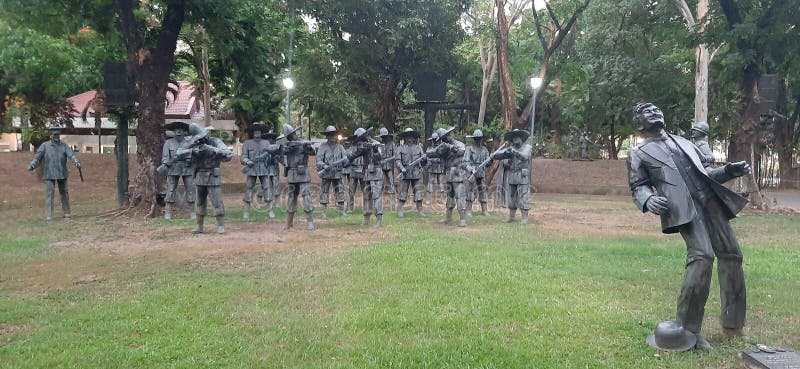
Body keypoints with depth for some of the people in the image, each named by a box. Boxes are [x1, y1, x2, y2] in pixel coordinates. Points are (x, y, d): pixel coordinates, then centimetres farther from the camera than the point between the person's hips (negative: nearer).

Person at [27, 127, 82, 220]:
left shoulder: (64, 146, 2)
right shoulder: (44, 146, 0)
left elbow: (71, 155, -12)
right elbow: (37, 157, -7)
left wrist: (76, 162, -32)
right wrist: (32, 165, -25)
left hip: (62, 174, 2)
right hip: (49, 175, -2)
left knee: (64, 193, 11)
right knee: (49, 193, -5)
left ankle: (67, 212, 24)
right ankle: (48, 215, -2)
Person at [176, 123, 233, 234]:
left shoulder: (215, 142, -8)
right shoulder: (194, 143, 5)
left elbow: (228, 154, -20)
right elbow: (179, 152, -2)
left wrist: (211, 148, -29)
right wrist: (192, 151, -19)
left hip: (213, 177, -5)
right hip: (200, 178, 5)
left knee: (217, 202, -5)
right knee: (200, 202, 12)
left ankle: (221, 226, 2)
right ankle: (199, 226, 21)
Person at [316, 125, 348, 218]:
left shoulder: (340, 147, 7)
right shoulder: (323, 146, -2)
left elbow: (345, 157, 4)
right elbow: (318, 159, -8)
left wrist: (343, 160, -20)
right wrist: (324, 166, -25)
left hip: (337, 173, 3)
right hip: (326, 173, -3)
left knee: (340, 191, 5)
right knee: (324, 192, -1)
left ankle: (342, 210, 15)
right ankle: (323, 212, 4)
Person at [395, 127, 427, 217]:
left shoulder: (418, 148, 11)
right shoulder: (401, 148, 5)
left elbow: (422, 163, 12)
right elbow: (397, 160, -3)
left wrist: (424, 159, -11)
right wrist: (402, 168, -19)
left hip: (416, 174, 2)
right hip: (405, 174, -2)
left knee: (418, 193, 0)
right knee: (402, 193, -1)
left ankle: (420, 211, 5)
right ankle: (399, 211, 5)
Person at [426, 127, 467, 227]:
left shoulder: (459, 144, -4)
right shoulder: (443, 148, 9)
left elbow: (461, 151, -27)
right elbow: (429, 153, 0)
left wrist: (450, 147, -42)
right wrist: (439, 148, -18)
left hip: (458, 175, -6)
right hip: (449, 176, 6)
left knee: (460, 197, -11)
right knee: (450, 197, 16)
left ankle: (463, 219, -12)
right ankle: (448, 217, 28)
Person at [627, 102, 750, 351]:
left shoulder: (683, 142, 27)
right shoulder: (638, 154, 12)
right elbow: (638, 187, 6)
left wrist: (729, 171, 14)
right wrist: (648, 200, -16)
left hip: (710, 200, 6)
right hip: (683, 207, -6)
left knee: (731, 254, 3)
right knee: (702, 255, -24)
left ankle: (733, 324, 17)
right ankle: (688, 328, -16)